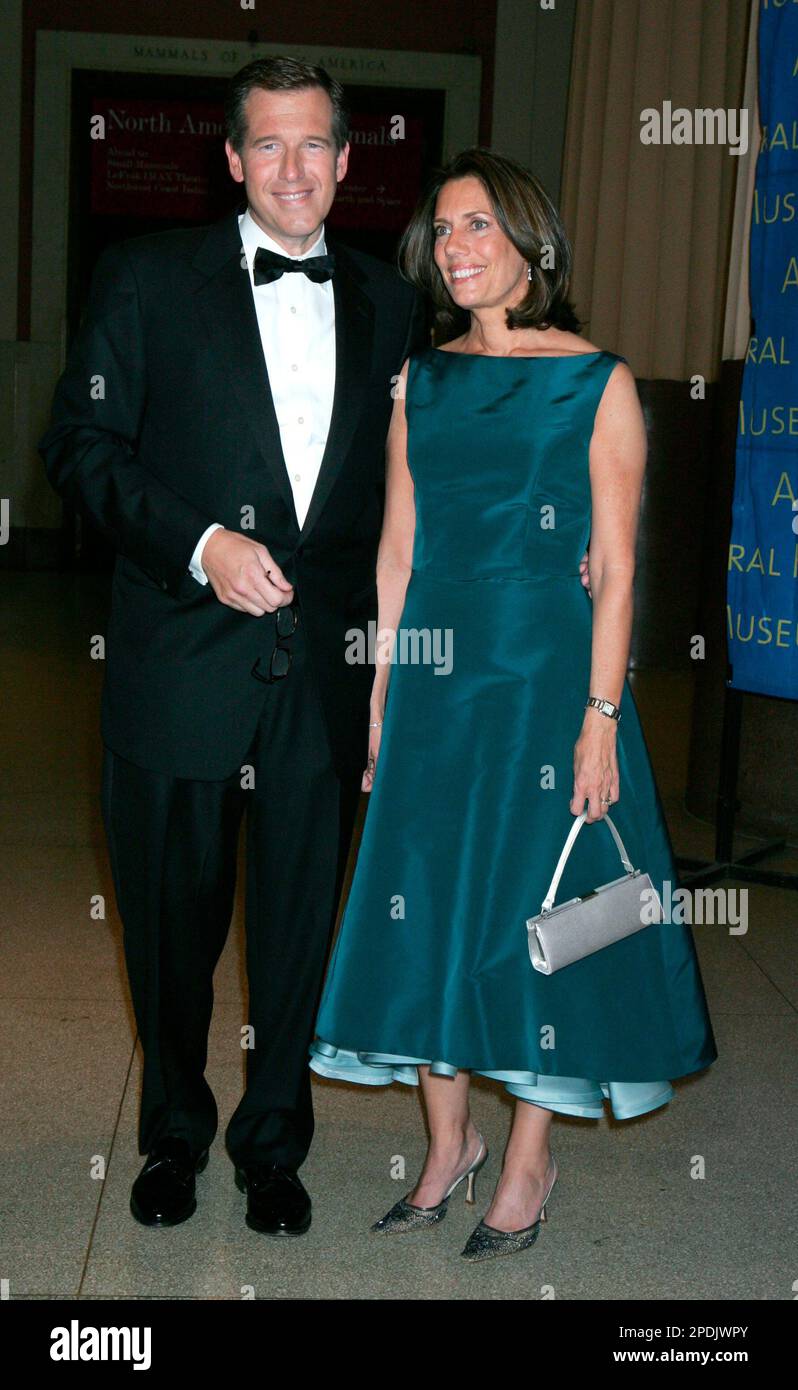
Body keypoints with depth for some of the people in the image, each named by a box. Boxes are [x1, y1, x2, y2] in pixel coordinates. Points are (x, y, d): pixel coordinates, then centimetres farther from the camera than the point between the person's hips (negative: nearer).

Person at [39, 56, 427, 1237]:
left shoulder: (388, 303, 10)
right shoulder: (147, 278, 0)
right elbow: (82, 445, -4)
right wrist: (199, 544, -15)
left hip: (325, 673, 2)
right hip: (181, 669, -2)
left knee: (300, 922, 11)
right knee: (173, 918, 11)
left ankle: (273, 1141, 31)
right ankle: (174, 1132, 34)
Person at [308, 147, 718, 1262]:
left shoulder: (598, 383, -4)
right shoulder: (421, 379, 8)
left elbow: (615, 568, -7)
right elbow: (397, 552, 8)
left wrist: (600, 718, -13)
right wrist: (379, 699, 5)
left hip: (546, 671, -4)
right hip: (434, 676, 5)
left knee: (537, 904, 3)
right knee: (427, 898, 9)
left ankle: (530, 1161, 21)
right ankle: (449, 1143, 27)